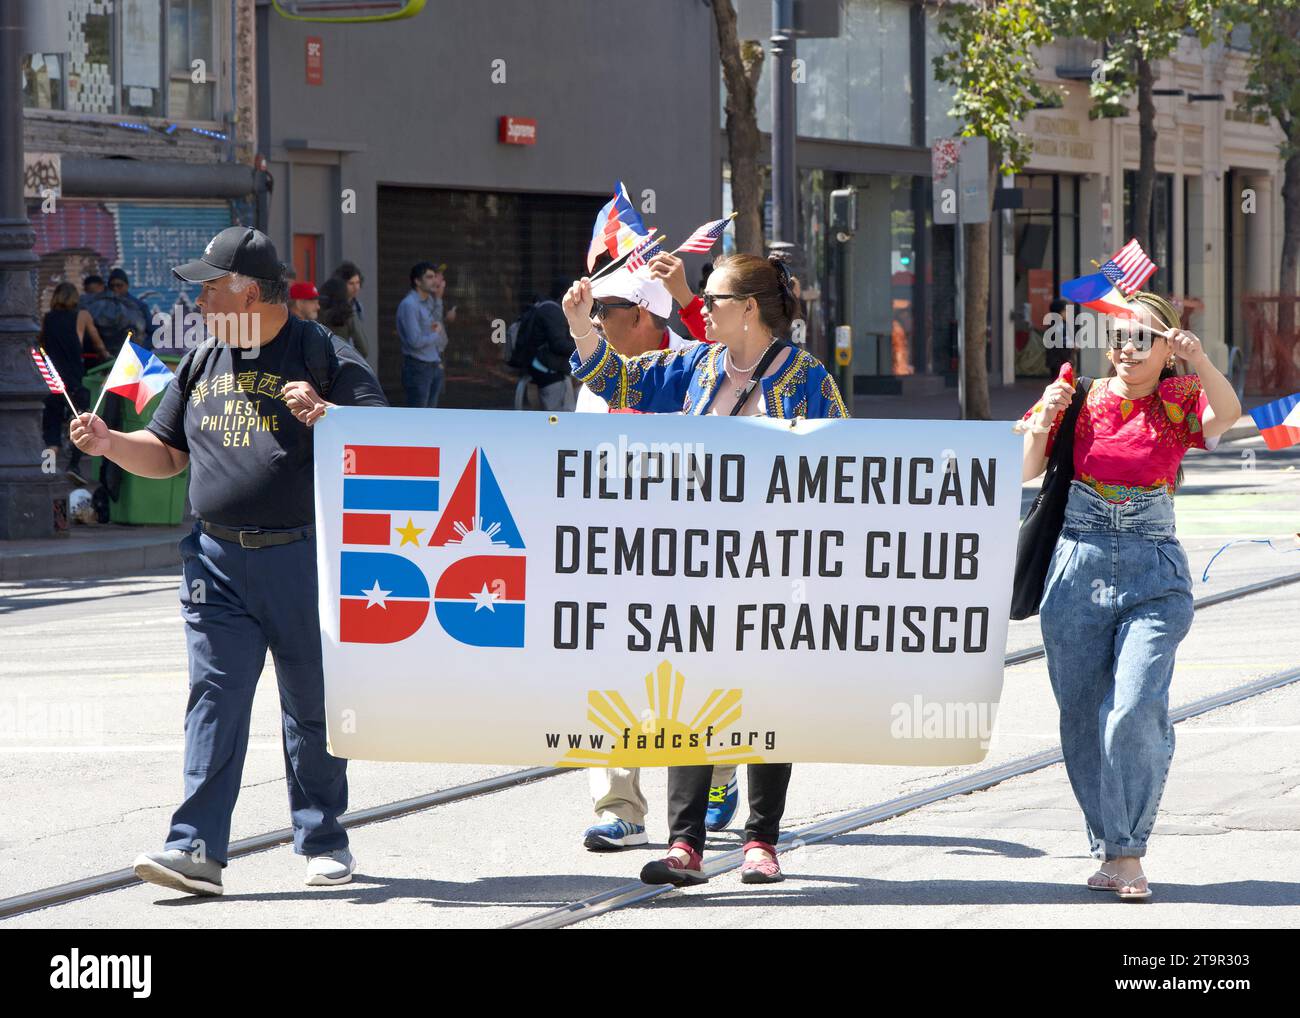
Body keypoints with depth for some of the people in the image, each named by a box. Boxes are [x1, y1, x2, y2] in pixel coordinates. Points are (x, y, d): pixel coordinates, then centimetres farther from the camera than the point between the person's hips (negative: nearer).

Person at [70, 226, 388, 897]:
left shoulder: (322, 355, -2)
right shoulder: (202, 363, 15)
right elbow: (167, 454, 21)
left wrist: (324, 415, -24)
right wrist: (110, 444, 3)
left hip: (301, 557, -4)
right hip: (216, 558, 4)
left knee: (312, 705, 6)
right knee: (214, 698, -5)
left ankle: (324, 841, 18)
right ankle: (198, 848, -10)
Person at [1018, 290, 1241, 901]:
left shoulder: (1179, 402, 2)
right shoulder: (1080, 398, 7)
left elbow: (1227, 414, -20)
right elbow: (1025, 473, 5)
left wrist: (1198, 360, -37)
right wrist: (1042, 424, -13)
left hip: (1155, 577, -2)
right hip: (1079, 571, 2)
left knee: (1137, 710, -18)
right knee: (1082, 719, 5)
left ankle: (1127, 852, -7)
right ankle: (1109, 849, 18)